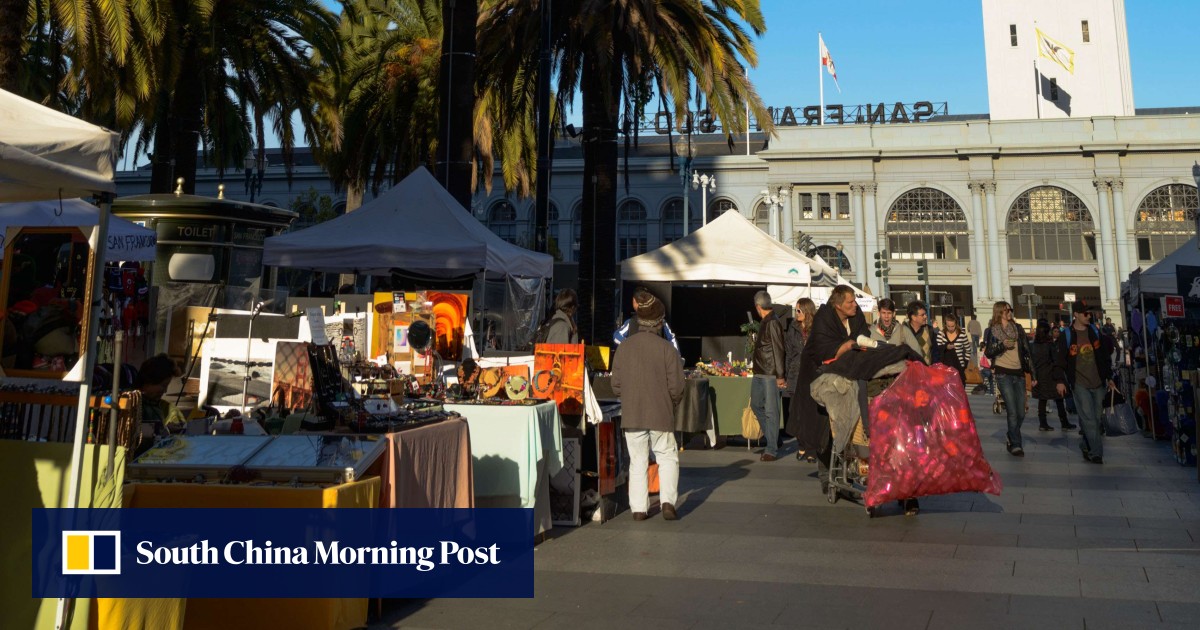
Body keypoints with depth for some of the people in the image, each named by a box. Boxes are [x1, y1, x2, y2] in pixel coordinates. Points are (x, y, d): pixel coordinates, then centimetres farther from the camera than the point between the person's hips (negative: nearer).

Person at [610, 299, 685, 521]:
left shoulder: (624, 347, 0)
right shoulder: (666, 348, -8)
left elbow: (616, 385, 4)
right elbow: (676, 387, -7)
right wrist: (672, 403, 13)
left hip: (631, 415, 3)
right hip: (661, 414, -2)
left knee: (637, 462, 10)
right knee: (668, 458, 12)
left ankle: (639, 508, 10)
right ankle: (667, 501, 1)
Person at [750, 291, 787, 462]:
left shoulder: (773, 322, -15)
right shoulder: (764, 322, 13)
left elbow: (778, 350, -18)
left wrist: (780, 375, -19)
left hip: (770, 374, -10)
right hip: (759, 372, 10)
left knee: (771, 411, -4)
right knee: (756, 404, 17)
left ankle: (772, 450, 2)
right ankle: (771, 439, 28)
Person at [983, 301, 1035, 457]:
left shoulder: (1018, 328, 9)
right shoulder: (992, 330, 1)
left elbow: (1026, 352, 10)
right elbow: (988, 353, -1)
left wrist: (1033, 374, 7)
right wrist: (1002, 345, -18)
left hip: (1019, 374, 4)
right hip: (1003, 374, -4)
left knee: (1021, 413, 5)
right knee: (1012, 412, -8)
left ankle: (1011, 439, 27)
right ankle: (1016, 445, 1)